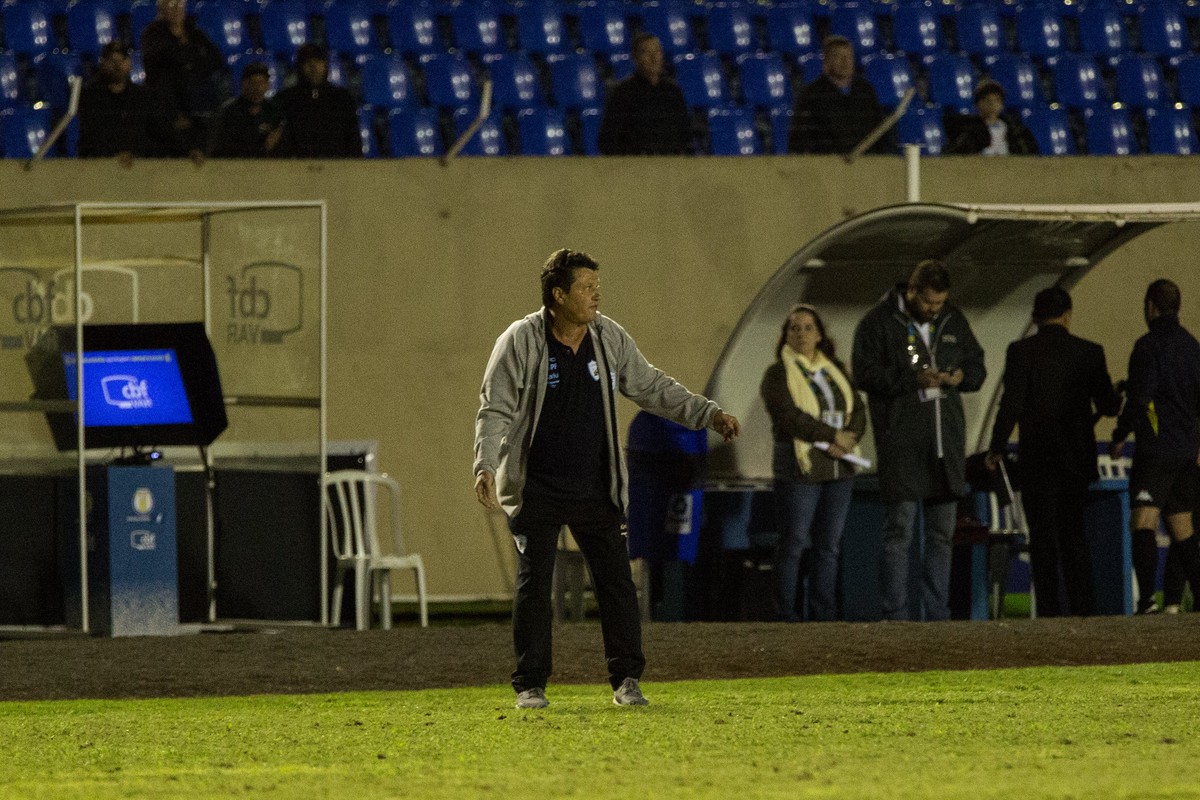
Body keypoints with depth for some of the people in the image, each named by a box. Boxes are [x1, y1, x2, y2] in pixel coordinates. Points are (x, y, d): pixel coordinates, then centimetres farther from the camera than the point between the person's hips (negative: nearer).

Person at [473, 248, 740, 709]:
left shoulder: (610, 339, 4)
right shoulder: (520, 342, -9)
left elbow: (653, 389, 13)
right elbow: (495, 409, -10)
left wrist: (708, 415, 6)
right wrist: (485, 466, -23)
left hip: (596, 489, 4)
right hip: (537, 491, -4)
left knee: (616, 581, 0)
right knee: (533, 584, -3)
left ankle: (626, 680, 7)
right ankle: (530, 685, 6)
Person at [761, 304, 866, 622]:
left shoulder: (836, 372, 17)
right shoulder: (778, 375, 0)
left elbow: (858, 413, 10)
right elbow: (789, 417, -14)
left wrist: (845, 442, -10)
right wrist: (834, 435, -15)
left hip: (838, 470, 5)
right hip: (799, 470, -5)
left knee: (829, 546, 5)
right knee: (793, 544, -4)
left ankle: (824, 615, 9)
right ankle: (786, 616, -1)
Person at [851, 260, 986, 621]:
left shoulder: (954, 321, 12)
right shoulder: (879, 322, -4)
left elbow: (977, 367, 20)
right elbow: (865, 373, -12)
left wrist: (962, 376, -4)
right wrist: (913, 379, -22)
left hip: (946, 441, 6)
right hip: (901, 440, -6)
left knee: (942, 533, 9)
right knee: (900, 529, -7)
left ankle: (938, 615, 15)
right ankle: (896, 616, -5)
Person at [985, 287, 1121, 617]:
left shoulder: (1021, 351, -7)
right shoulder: (1089, 352, -1)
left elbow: (1011, 404, -12)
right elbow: (1108, 406, 2)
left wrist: (997, 448, -2)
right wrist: (1115, 397, 25)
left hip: (1037, 458, -2)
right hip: (1076, 458, 2)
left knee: (1042, 536, 2)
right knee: (1074, 534, 12)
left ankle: (1049, 608, -3)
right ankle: (1083, 606, 6)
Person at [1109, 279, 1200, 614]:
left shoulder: (1150, 346, -10)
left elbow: (1140, 398, -15)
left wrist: (1119, 436, -4)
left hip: (1156, 448, -8)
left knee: (1143, 522, -14)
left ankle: (1147, 599, -27)